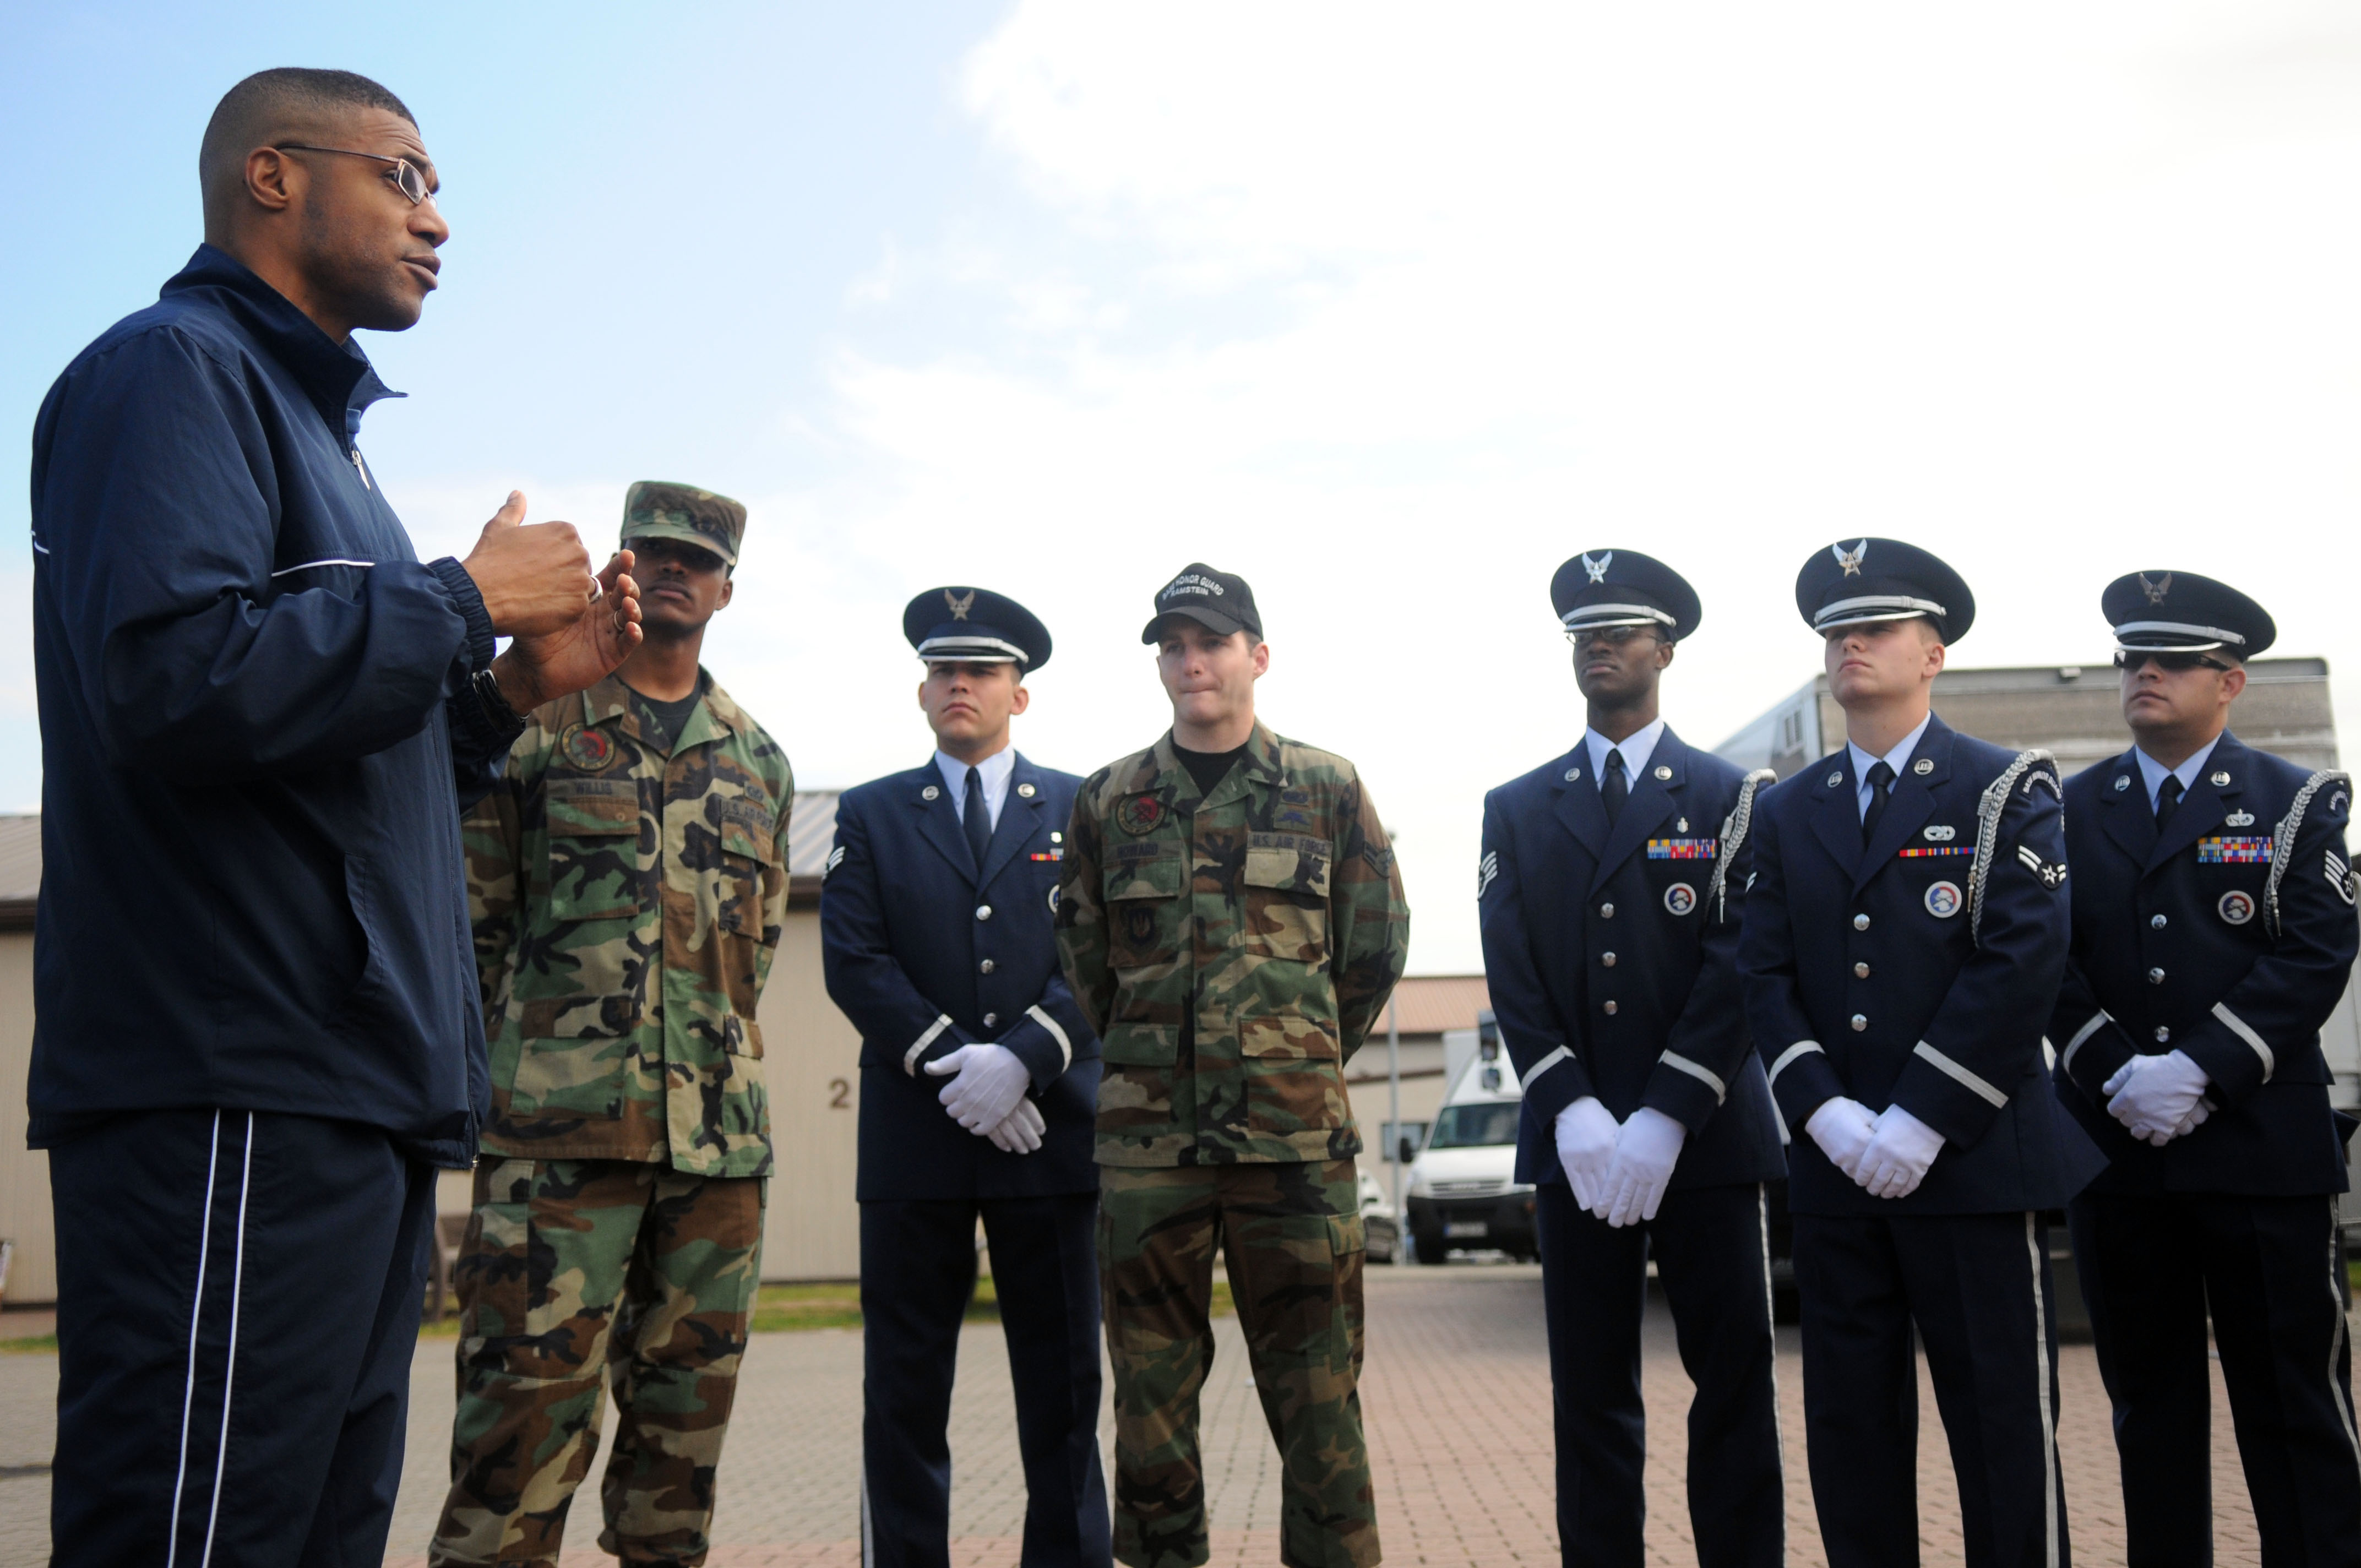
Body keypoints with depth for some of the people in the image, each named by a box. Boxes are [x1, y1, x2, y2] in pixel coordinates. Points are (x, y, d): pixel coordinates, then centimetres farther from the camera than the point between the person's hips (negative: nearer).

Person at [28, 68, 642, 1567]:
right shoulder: (173, 370, -3)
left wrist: (513, 686, 13)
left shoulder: (315, 426, 25)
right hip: (231, 1105, -10)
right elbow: (179, 681, -22)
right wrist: (466, 599, -10)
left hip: (355, 1103, 10)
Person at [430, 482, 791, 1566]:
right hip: (561, 1120, -4)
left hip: (719, 1127, 5)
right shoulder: (535, 719, 4)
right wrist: (526, 1056, 3)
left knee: (686, 1408, 10)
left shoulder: (760, 761, 16)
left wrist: (714, 1048, 13)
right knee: (528, 1404, -8)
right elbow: (471, 914, 5)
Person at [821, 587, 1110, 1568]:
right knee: (904, 1388, 5)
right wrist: (954, 1068, -11)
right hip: (914, 1139, 1)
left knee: (1063, 1386, 4)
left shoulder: (1078, 810, 10)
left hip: (1051, 1130, 0)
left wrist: (1021, 1060, -15)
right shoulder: (870, 815, 11)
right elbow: (853, 961, 0)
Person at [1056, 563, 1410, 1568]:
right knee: (1152, 1393, 7)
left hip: (1296, 1135, -1)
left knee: (1317, 1393, 3)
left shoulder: (1328, 789, 7)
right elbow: (1081, 963, 14)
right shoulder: (1108, 801, 9)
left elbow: (1375, 949, 12)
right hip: (1146, 1139, 1)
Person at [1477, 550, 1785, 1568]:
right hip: (1574, 1141, 2)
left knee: (1733, 1388, 3)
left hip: (1705, 1138, -1)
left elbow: (1739, 966, -5)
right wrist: (1573, 1111, -11)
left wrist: (1666, 1119, -14)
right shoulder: (1517, 811, 12)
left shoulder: (1734, 799, 5)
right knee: (1590, 1397, 5)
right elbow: (1511, 976, 2)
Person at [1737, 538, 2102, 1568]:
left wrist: (1919, 1122, -15)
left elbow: (2022, 964, -9)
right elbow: (1765, 975, 6)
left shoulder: (2005, 791, 2)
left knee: (2003, 1430, 1)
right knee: (1850, 1437, 8)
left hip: (1974, 1162, -4)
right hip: (1835, 1168, 4)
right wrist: (1827, 1114, -9)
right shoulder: (1786, 813, 14)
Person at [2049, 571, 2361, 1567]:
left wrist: (2203, 1070, -16)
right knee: (2148, 1400, 11)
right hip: (2114, 1147, 3)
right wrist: (2117, 1074, -12)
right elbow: (2048, 961, 3)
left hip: (2262, 1145, -2)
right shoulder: (2070, 809, 11)